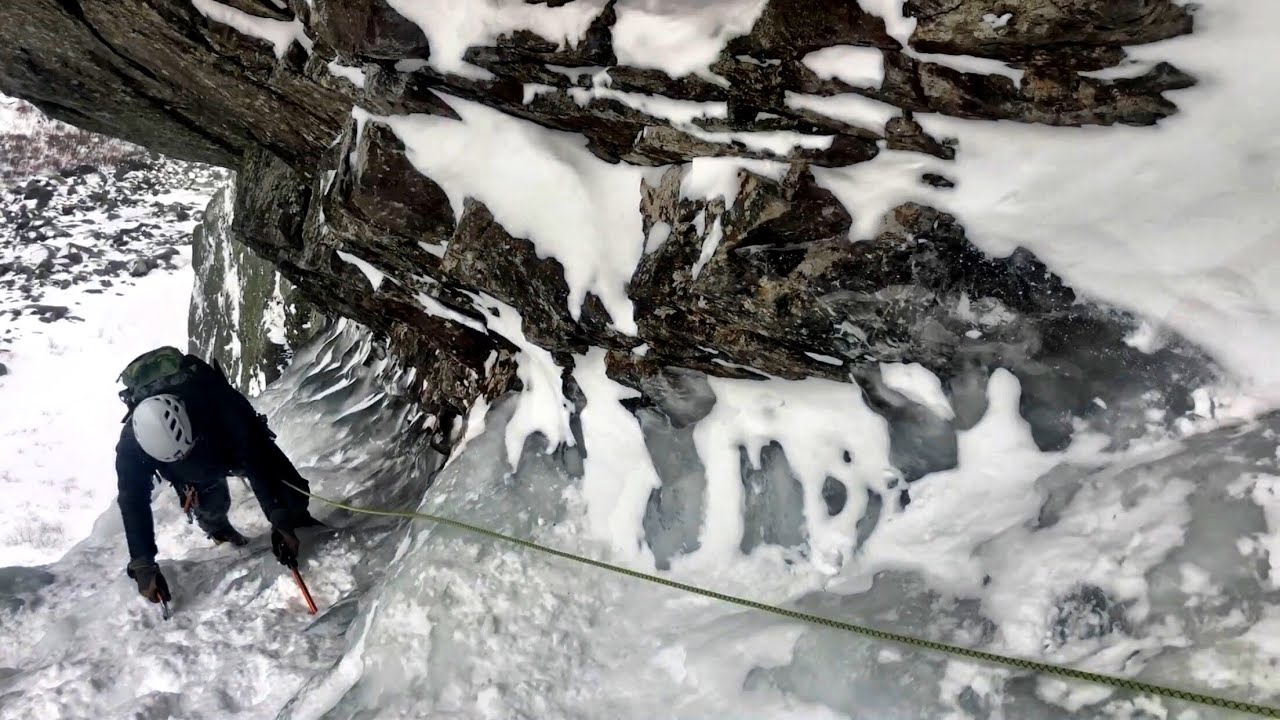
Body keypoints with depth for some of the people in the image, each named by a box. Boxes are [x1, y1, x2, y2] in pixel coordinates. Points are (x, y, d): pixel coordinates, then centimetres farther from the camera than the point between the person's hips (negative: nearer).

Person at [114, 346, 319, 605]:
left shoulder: (215, 399, -46)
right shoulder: (131, 445, -38)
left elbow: (257, 458, -44)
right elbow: (133, 503, -31)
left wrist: (280, 519, -47)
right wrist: (143, 566, -34)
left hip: (234, 445, -1)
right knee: (209, 508, -10)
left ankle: (297, 518, 14)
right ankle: (222, 534, 23)